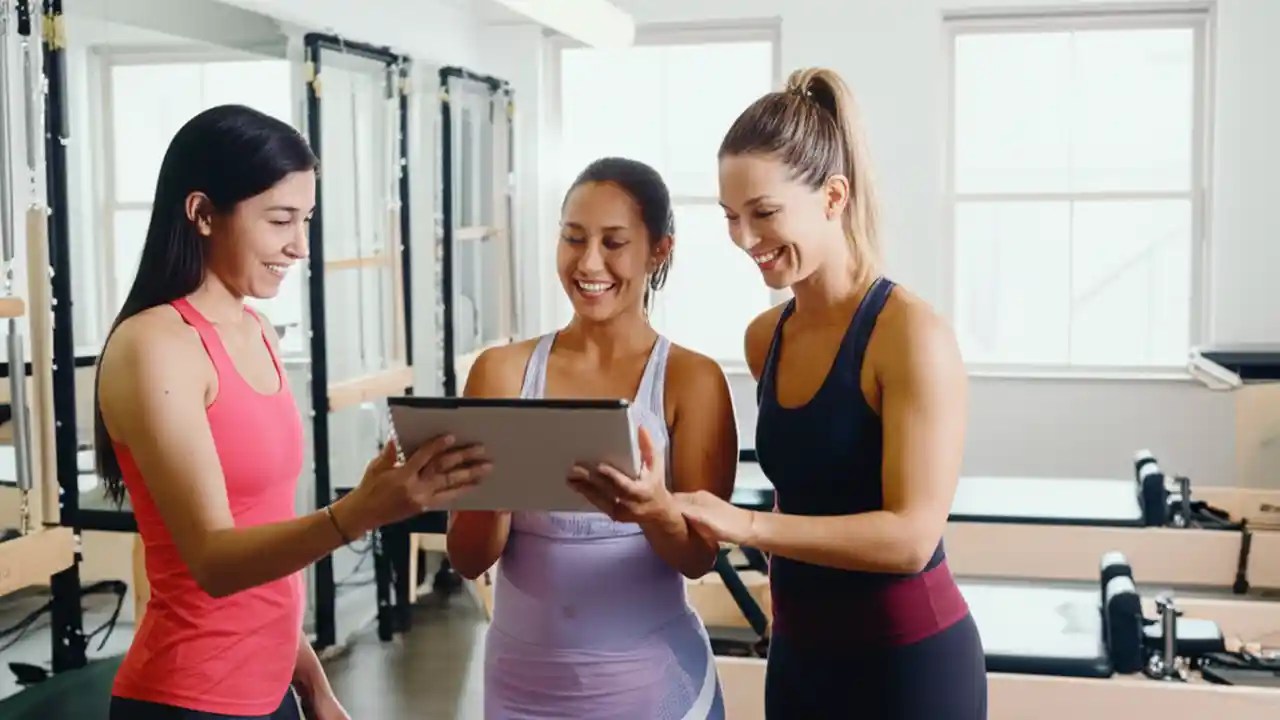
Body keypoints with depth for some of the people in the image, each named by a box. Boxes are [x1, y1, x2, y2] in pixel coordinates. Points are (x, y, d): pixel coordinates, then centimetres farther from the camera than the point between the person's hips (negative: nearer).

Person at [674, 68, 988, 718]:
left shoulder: (910, 333, -18)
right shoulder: (764, 337, 3)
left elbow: (911, 535, -23)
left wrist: (747, 526, -30)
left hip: (907, 663, -6)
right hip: (798, 653, 6)